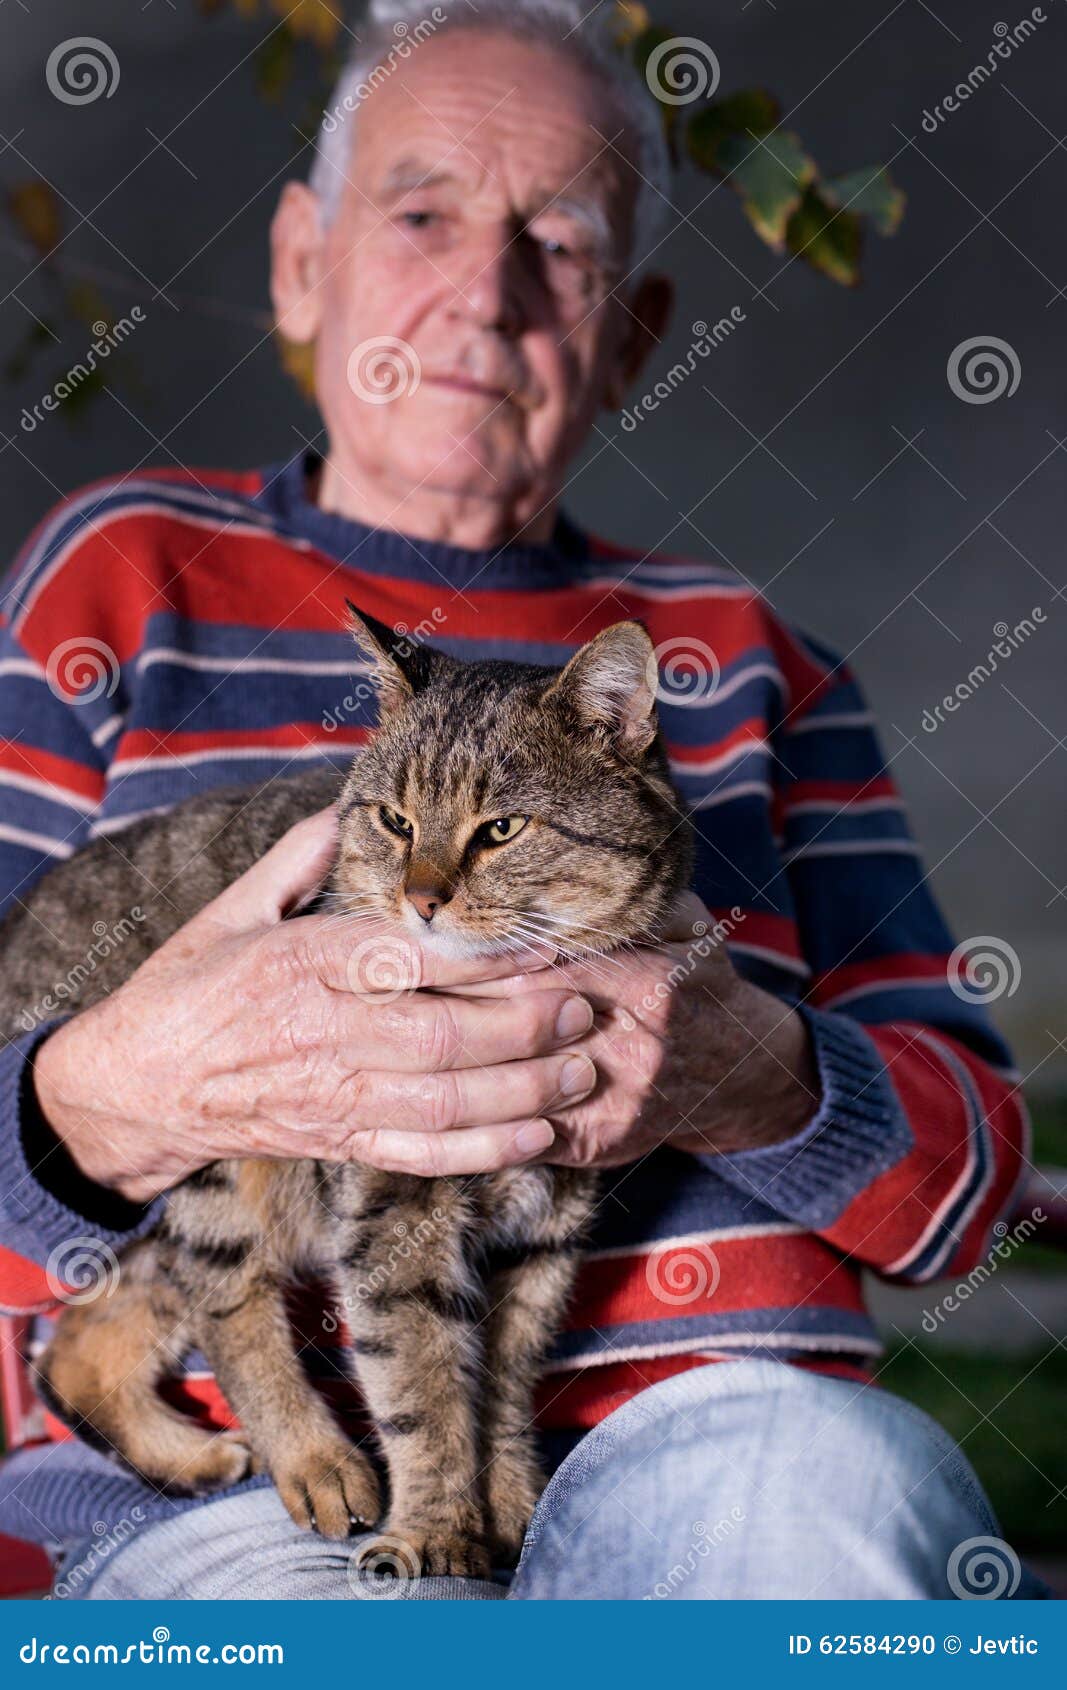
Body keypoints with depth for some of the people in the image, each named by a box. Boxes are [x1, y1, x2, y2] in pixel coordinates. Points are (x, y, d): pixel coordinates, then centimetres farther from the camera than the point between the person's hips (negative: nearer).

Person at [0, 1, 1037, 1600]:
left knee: (847, 1476, -32)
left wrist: (754, 1081, -10)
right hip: (214, 1484, -1)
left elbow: (969, 1165, 13)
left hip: (715, 1447, 2)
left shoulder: (735, 656, 20)